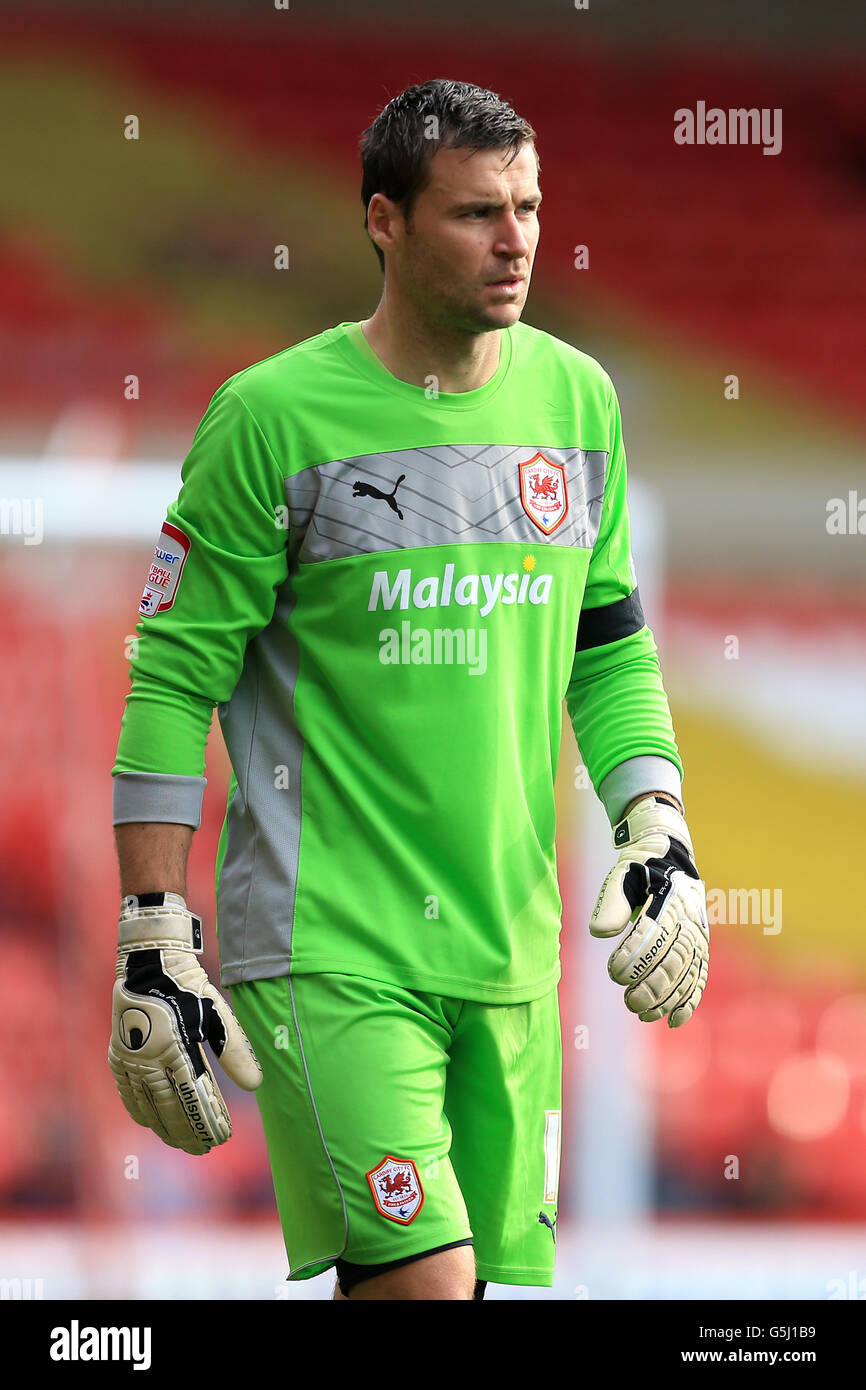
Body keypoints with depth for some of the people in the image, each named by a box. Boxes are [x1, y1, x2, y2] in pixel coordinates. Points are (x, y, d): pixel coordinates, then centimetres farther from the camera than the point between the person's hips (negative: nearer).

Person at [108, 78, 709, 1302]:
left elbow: (610, 644, 19)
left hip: (508, 950, 6)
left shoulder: (577, 398, 9)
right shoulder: (276, 416, -8)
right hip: (323, 948, -6)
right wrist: (154, 940, -9)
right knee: (422, 1278, -18)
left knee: (490, 1267, 7)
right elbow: (172, 680, -6)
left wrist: (659, 833, 5)